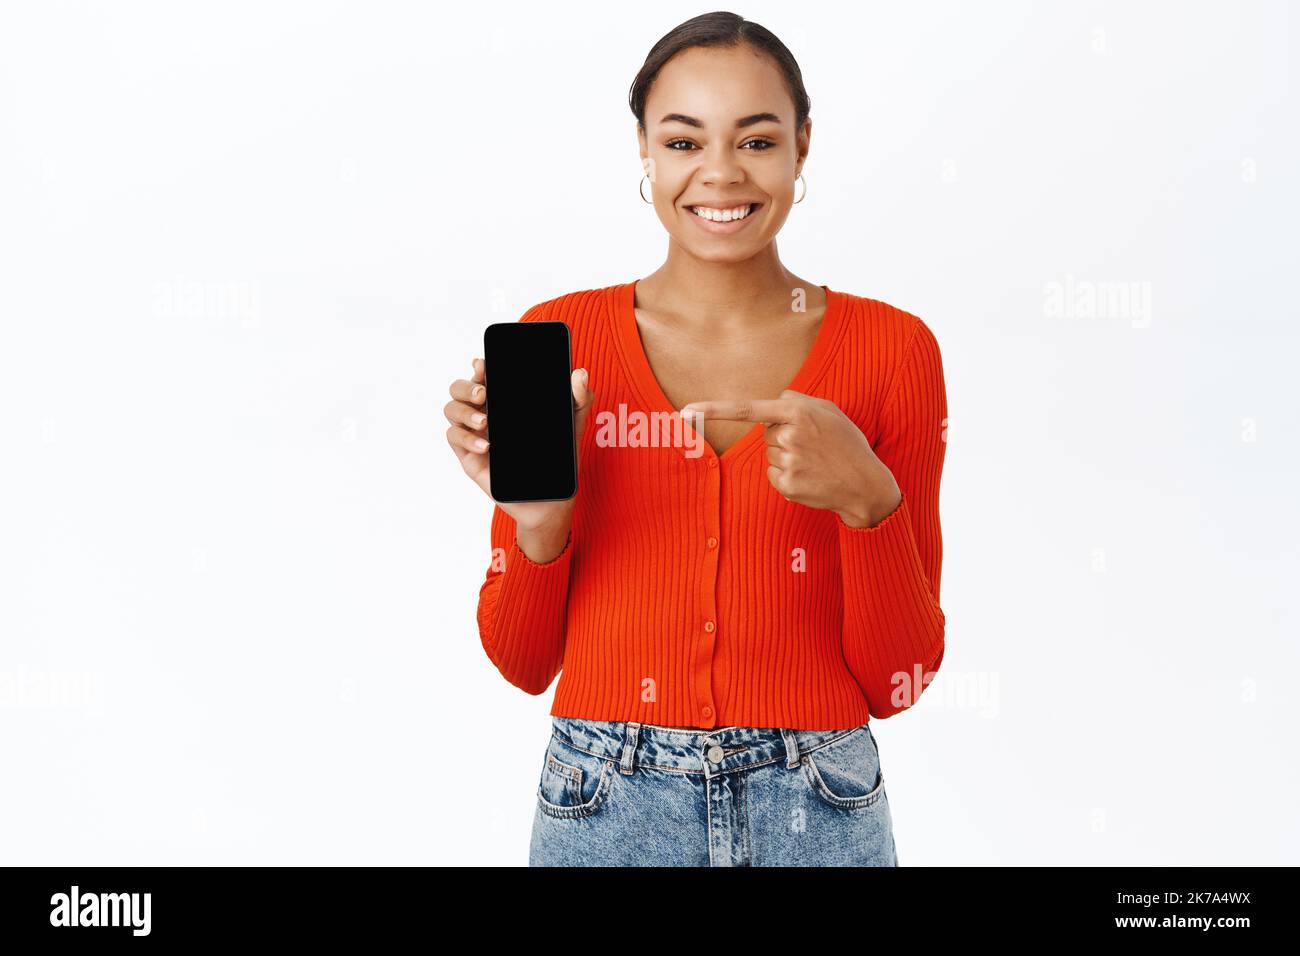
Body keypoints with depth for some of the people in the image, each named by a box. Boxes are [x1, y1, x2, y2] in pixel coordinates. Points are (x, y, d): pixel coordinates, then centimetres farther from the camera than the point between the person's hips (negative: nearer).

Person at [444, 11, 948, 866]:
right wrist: (535, 522, -16)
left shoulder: (892, 349, -4)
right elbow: (524, 661, 1)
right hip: (605, 806, 0)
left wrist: (868, 501, -19)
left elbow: (897, 683, -4)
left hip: (818, 813, 0)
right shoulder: (558, 339, -3)